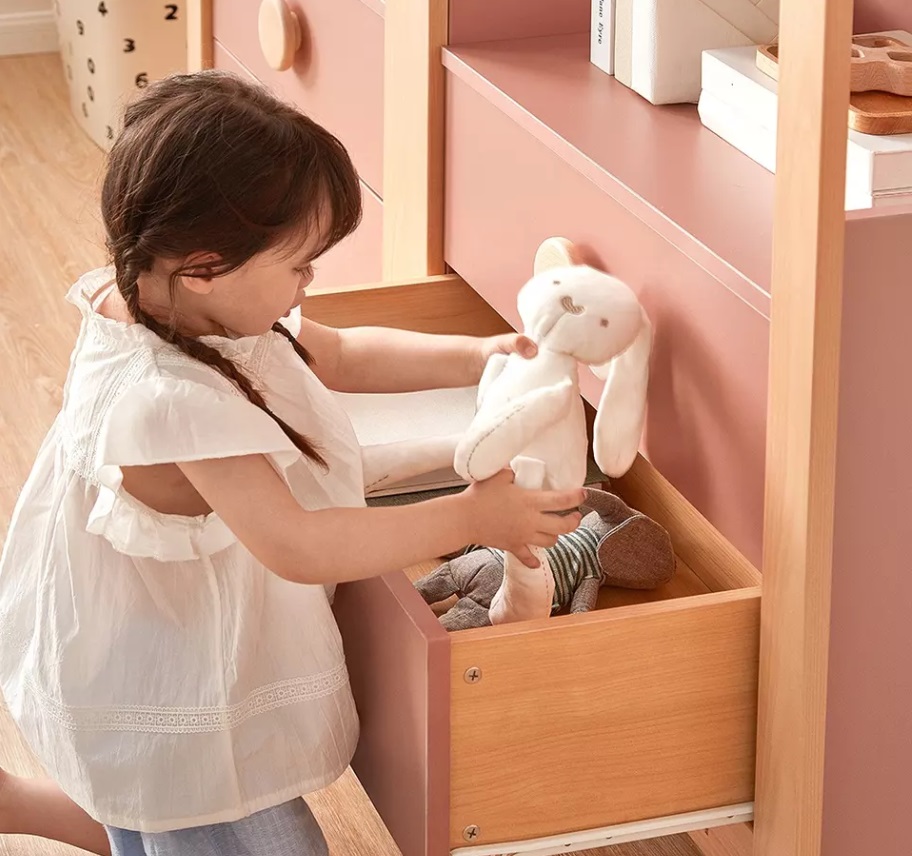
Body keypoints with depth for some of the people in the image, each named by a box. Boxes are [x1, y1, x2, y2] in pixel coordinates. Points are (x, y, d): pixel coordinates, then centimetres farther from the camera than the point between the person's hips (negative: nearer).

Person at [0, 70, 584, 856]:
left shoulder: (167, 306, -8)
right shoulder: (171, 400, -38)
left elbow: (338, 356, 8)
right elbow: (298, 546, -39)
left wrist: (473, 358, -2)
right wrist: (472, 517, -32)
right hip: (172, 712, -10)